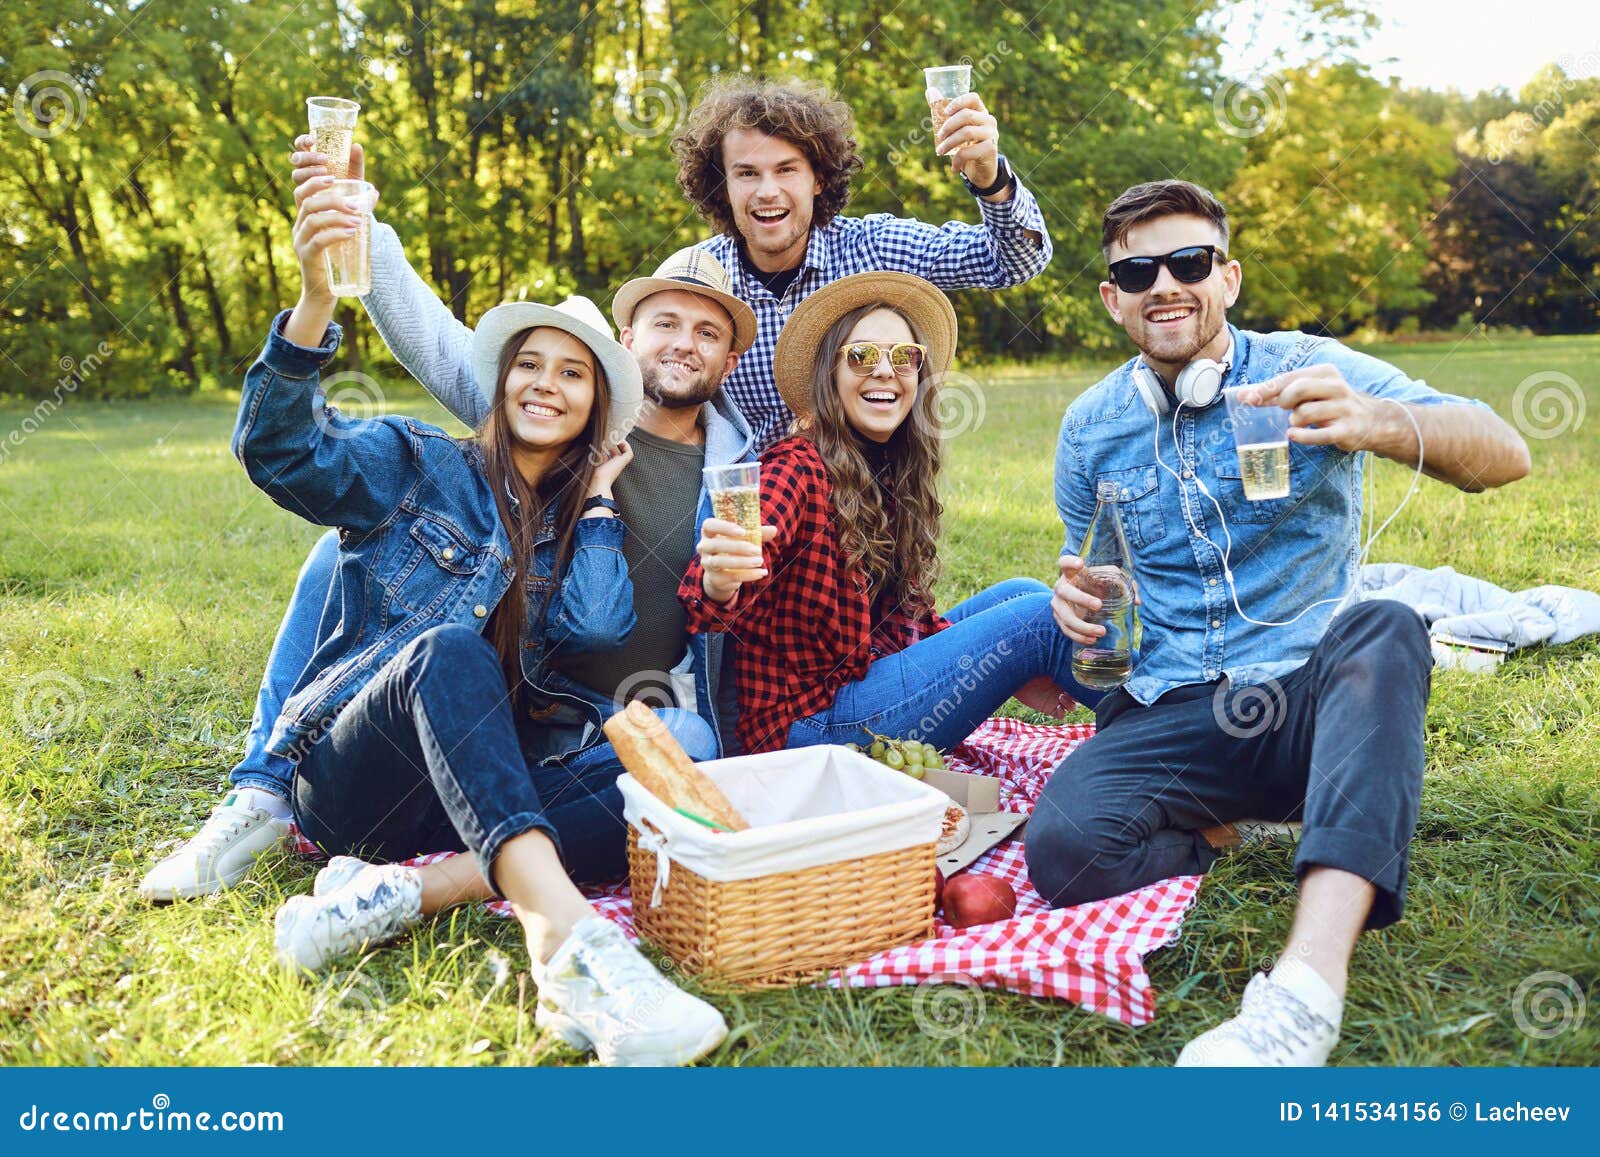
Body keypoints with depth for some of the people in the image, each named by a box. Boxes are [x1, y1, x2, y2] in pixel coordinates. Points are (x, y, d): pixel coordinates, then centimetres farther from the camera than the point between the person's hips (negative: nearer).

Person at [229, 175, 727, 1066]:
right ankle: (567, 943, -54)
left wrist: (599, 498, 5)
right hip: (352, 777, -3)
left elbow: (597, 627, -6)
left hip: (481, 787, 3)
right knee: (449, 647, -37)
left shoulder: (579, 525, 16)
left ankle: (404, 890, -31)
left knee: (688, 743, -23)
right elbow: (281, 451, -11)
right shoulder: (416, 465, 8)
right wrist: (316, 304, -26)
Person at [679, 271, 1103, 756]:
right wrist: (719, 584, -51)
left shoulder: (890, 473, 8)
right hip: (814, 720, -8)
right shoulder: (798, 468, -15)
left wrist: (1006, 670, 4)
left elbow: (906, 613, 13)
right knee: (1040, 615, -12)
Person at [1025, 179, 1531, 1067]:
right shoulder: (1091, 426, 9)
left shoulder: (1307, 372, -1)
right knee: (1065, 844, -31)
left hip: (1308, 698, -1)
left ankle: (1308, 982, -46)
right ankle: (1214, 838, 0)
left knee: (1383, 632, -36)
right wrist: (1075, 603, -6)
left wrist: (1377, 422, -36)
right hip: (1168, 716, 1)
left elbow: (1504, 457, -13)